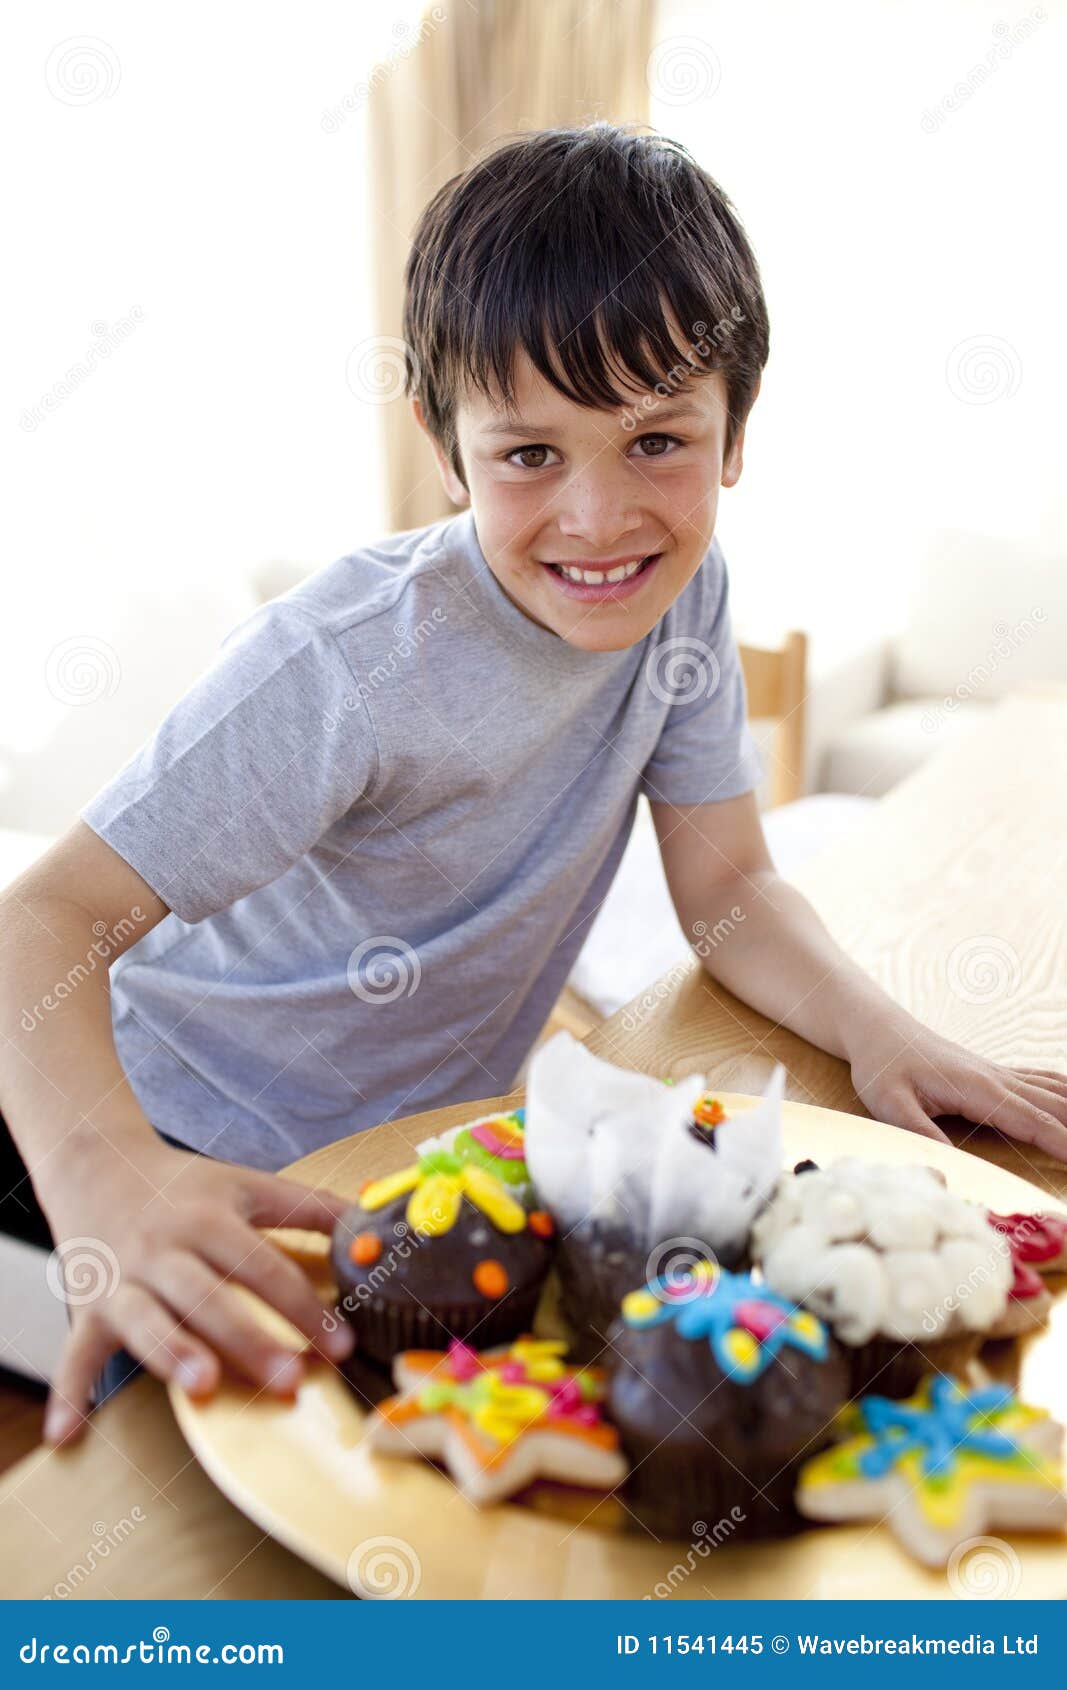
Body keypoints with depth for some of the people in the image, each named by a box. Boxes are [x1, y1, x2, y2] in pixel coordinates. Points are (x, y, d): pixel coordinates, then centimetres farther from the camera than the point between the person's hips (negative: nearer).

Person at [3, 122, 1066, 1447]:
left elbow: (726, 889, -5)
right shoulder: (344, 667, -31)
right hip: (214, 1170, -4)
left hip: (438, 1139, 5)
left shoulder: (684, 594, -10)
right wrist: (109, 1178, -47)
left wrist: (882, 1033, -21)